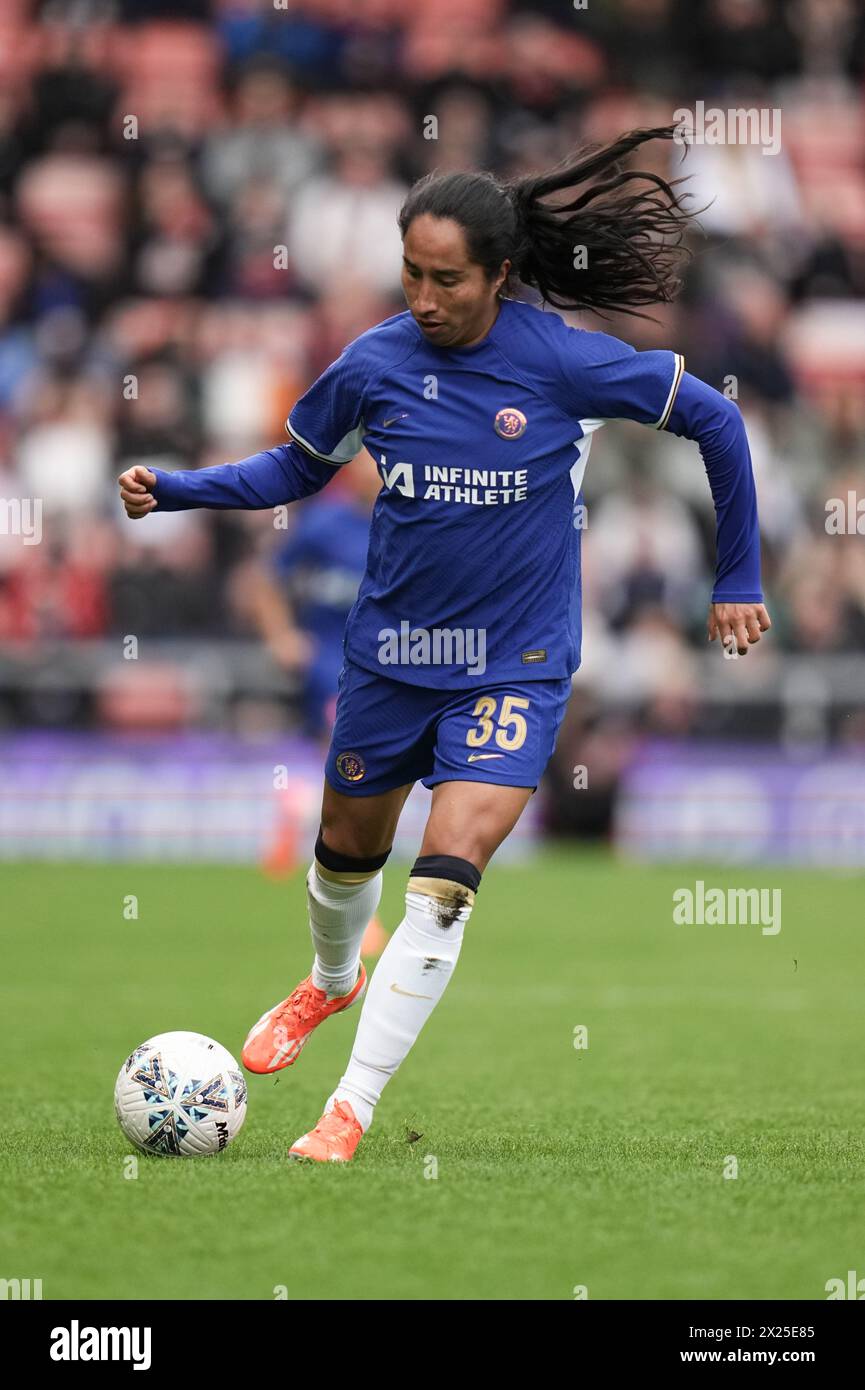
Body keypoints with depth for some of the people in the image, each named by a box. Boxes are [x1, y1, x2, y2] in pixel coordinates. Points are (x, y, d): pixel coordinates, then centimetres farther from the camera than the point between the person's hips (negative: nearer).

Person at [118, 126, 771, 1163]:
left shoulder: (564, 361, -16)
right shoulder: (374, 364, -8)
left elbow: (713, 419, -4)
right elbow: (298, 467, 10)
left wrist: (737, 579, 0)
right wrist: (174, 490, -3)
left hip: (515, 666, -3)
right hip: (389, 651, 3)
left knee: (443, 882, -18)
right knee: (348, 847, 22)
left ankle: (351, 1111, -13)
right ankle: (332, 980, 57)